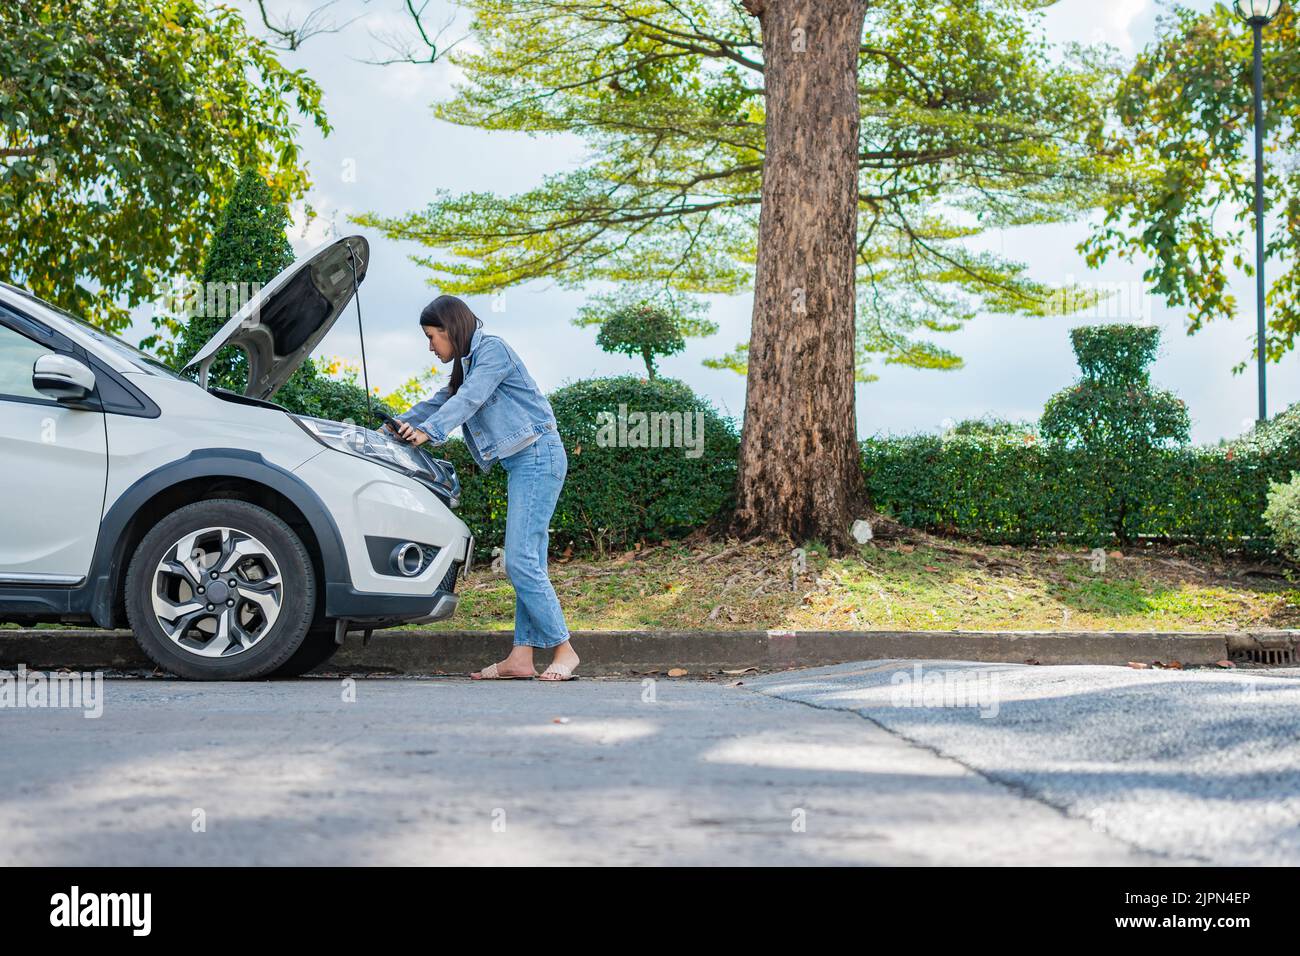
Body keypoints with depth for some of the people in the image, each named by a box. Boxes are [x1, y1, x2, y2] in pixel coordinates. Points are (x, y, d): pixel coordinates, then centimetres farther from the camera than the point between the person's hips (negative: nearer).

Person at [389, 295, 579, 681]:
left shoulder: (492, 349, -8)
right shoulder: (468, 363, 22)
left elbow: (469, 399, -21)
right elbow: (440, 402, 22)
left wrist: (428, 431, -32)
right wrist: (399, 425, 8)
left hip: (538, 456, -10)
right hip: (522, 463, 10)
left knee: (521, 561, -14)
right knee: (526, 562, 4)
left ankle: (564, 650, -9)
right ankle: (521, 657, 2)